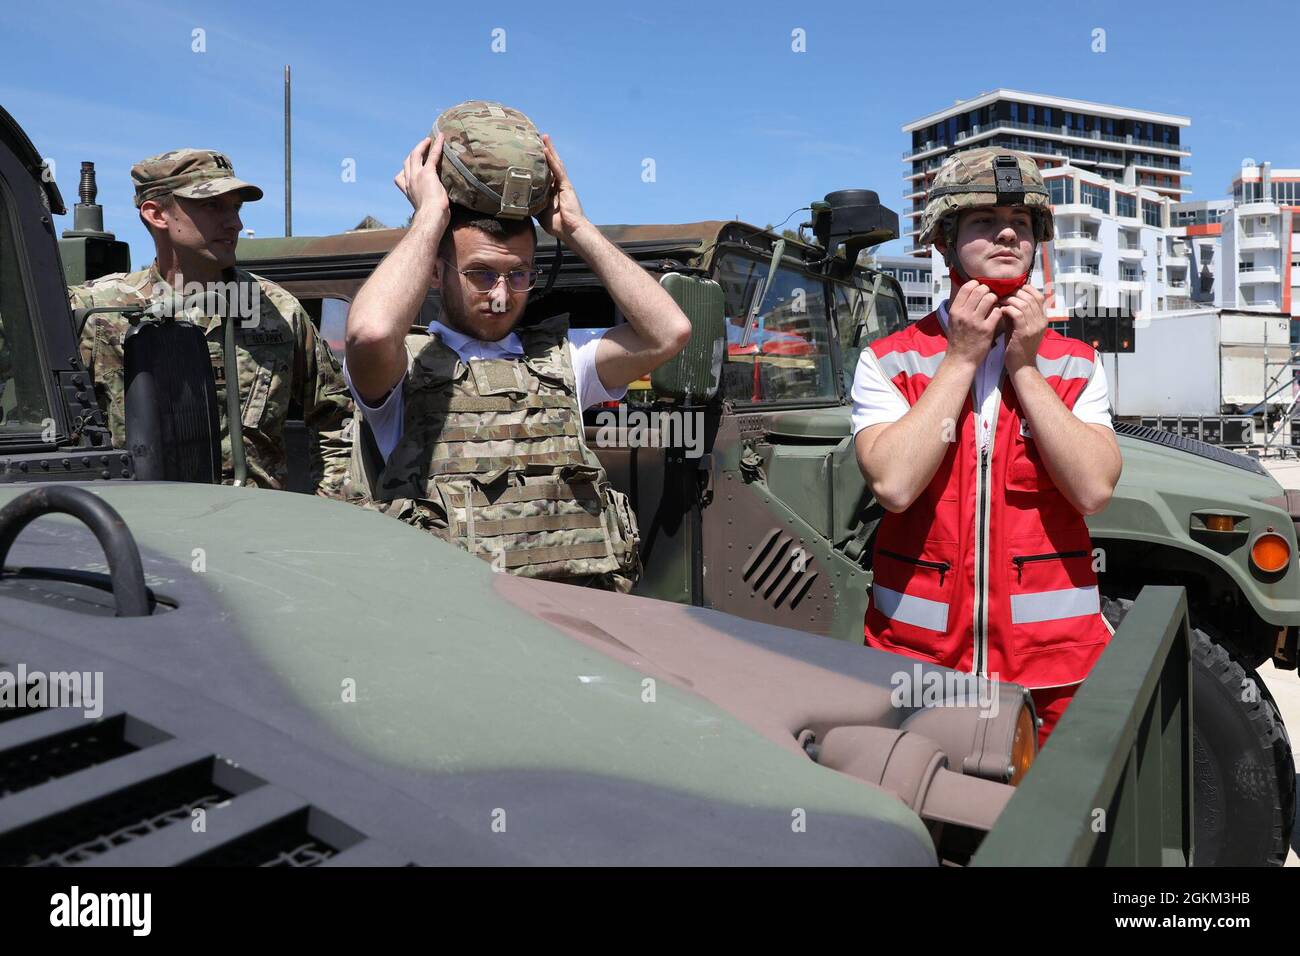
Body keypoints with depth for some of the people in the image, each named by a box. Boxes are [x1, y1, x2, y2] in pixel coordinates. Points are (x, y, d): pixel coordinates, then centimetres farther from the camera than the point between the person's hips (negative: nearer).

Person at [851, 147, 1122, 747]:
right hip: (916, 655, -1)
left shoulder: (1075, 364, 5)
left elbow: (1093, 490, -11)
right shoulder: (887, 362, -2)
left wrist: (1024, 366, -11)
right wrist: (961, 358, -13)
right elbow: (893, 485, -19)